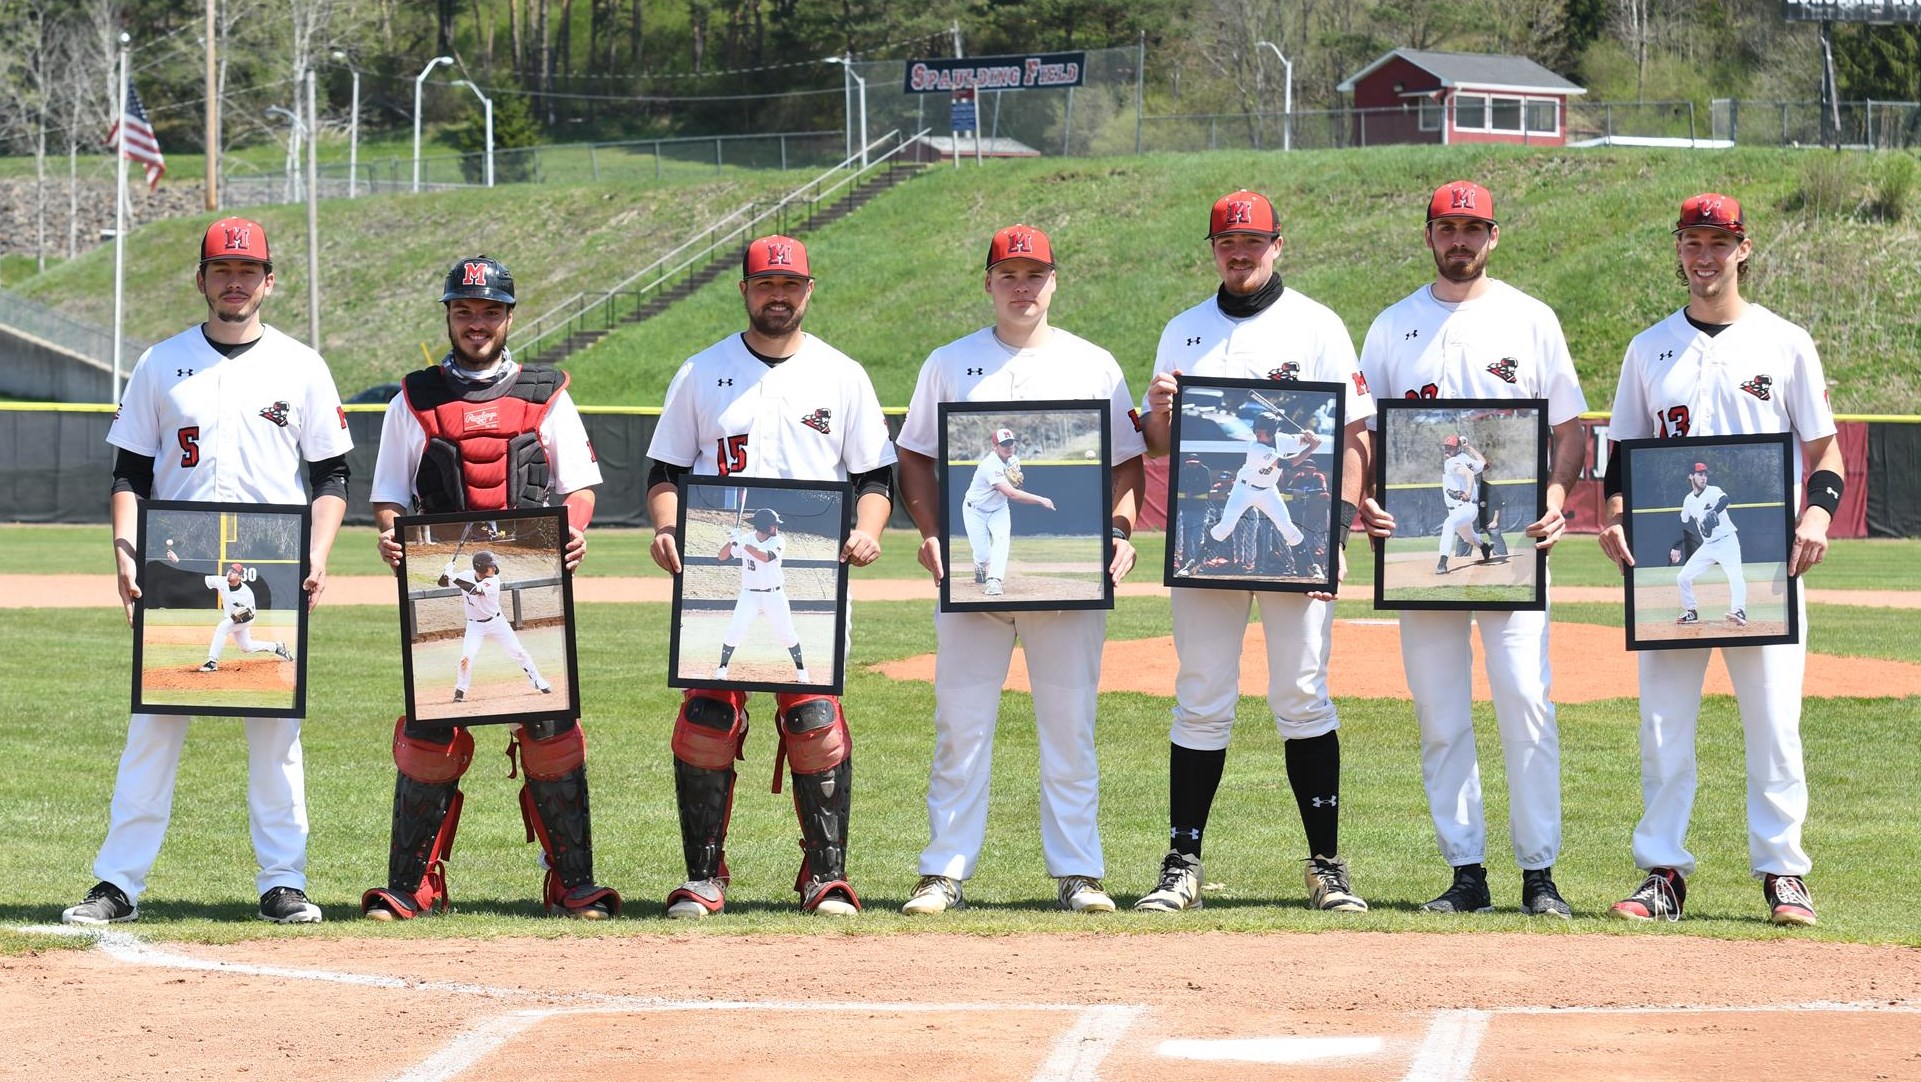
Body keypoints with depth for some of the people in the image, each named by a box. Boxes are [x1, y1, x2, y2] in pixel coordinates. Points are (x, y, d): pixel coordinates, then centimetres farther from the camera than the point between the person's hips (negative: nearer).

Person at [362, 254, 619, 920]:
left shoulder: (545, 396, 13)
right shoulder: (415, 401, 13)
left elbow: (579, 485, 9)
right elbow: (390, 496, 11)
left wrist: (575, 532, -12)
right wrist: (389, 535, -12)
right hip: (442, 587, 0)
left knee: (551, 727, -5)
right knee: (429, 732, -3)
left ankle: (572, 883, 1)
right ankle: (413, 886, 5)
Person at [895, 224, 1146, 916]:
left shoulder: (1094, 366, 10)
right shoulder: (950, 364, 11)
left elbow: (1128, 462, 10)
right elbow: (915, 457, 11)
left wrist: (1120, 531, -7)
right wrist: (931, 534, -5)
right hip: (972, 569, 0)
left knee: (1069, 726, 1)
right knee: (961, 724, -2)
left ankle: (1078, 873, 5)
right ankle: (945, 873, 1)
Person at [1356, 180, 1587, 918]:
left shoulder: (1530, 320, 8)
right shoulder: (1393, 327, 12)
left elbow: (1570, 427, 9)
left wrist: (1556, 496, -10)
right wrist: (1363, 497, -8)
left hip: (1511, 544, -2)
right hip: (1421, 546, 2)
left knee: (1526, 703, -9)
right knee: (1439, 715, 2)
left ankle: (1539, 873, -5)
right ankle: (1466, 874, 7)